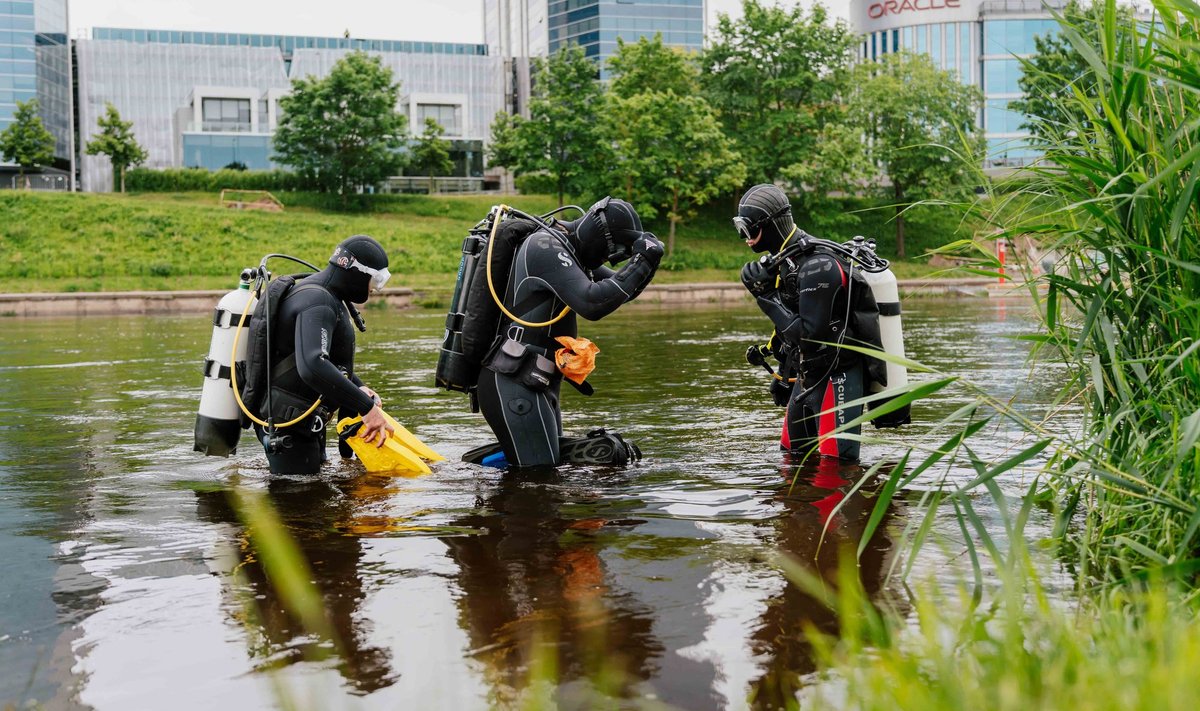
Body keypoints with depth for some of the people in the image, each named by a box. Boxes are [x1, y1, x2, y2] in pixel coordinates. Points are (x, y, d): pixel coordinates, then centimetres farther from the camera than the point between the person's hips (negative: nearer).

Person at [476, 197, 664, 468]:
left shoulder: (565, 249, 16)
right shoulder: (546, 247, -15)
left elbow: (619, 288, 21)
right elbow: (592, 303, -27)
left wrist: (645, 263, 1)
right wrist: (641, 262, -21)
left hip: (534, 384, 10)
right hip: (513, 386, -10)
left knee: (553, 463, 12)